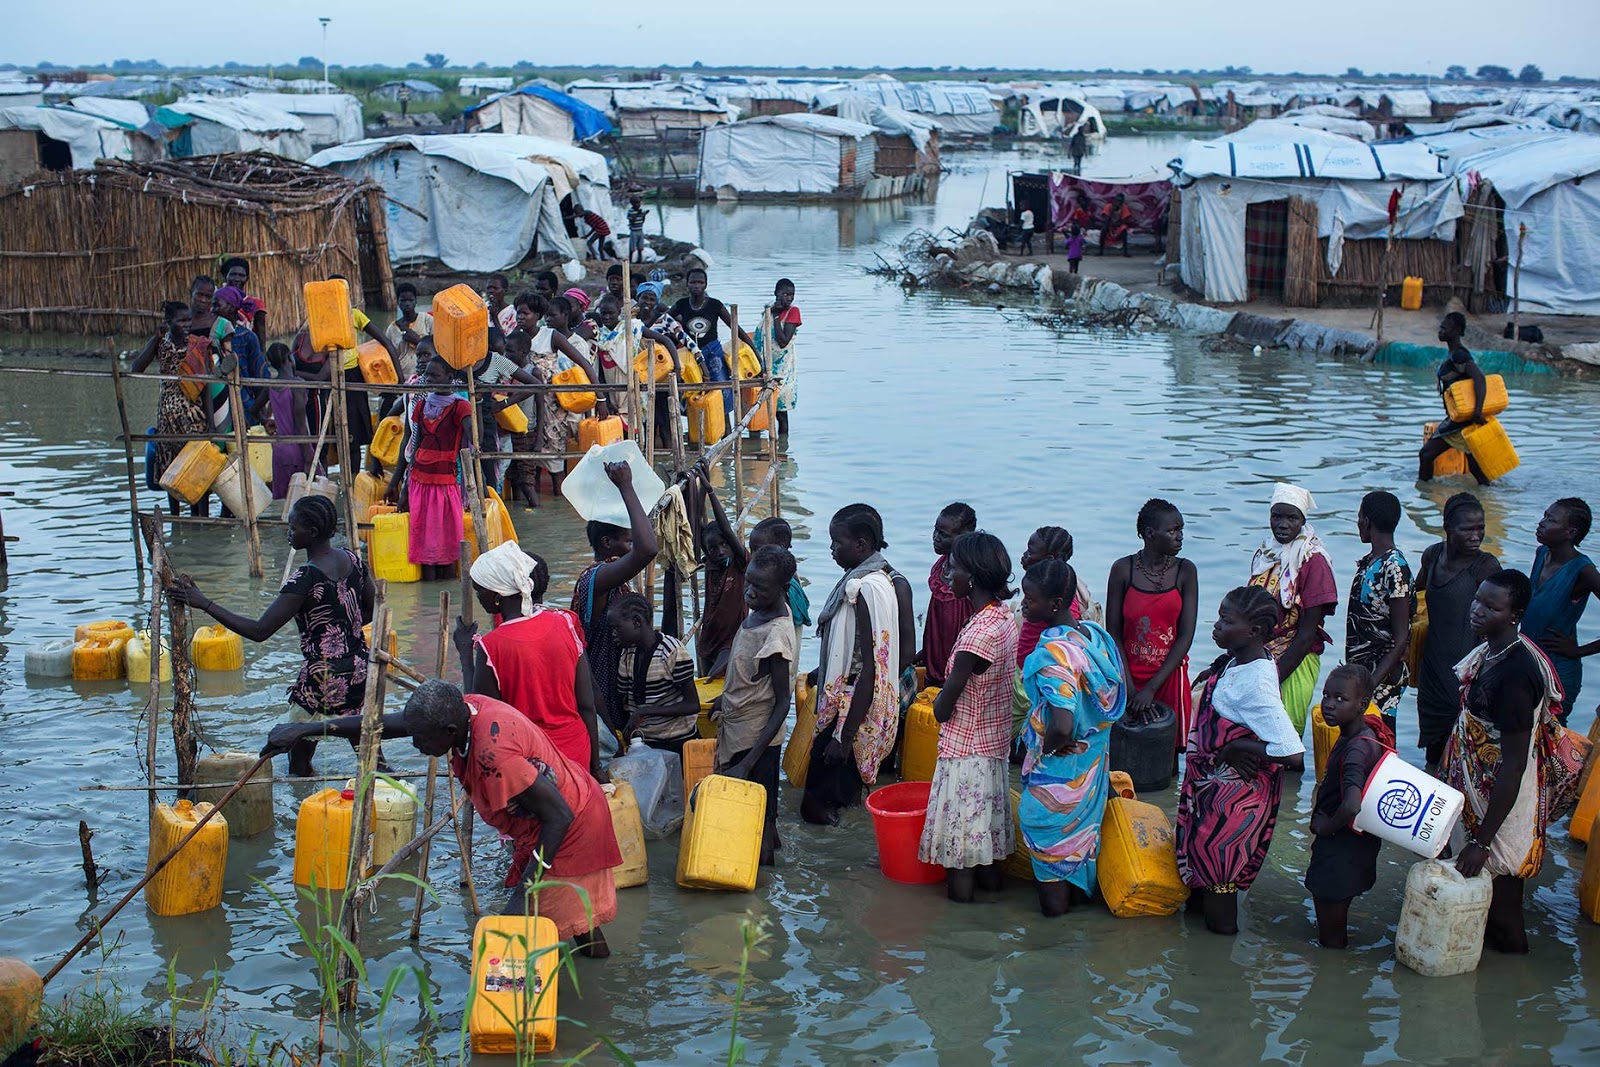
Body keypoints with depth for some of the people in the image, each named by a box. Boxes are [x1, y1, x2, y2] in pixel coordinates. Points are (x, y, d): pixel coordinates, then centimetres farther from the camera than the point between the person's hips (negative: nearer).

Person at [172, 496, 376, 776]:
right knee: (370, 758, 18)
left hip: (324, 681, -7)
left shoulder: (306, 577, -20)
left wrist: (204, 603, -21)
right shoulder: (352, 559, 1)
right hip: (360, 670, 7)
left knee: (298, 764, 9)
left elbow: (259, 631, -22)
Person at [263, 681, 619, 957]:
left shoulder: (494, 753, -35)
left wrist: (523, 891, -30)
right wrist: (308, 729, 4)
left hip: (571, 829, -9)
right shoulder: (464, 710, -8)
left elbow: (560, 816, -31)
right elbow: (385, 724, 4)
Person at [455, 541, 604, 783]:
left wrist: (466, 654, 1)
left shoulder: (491, 647, -18)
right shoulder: (565, 623, -3)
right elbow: (587, 705, 1)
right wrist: (595, 766, 11)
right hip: (576, 752, 5)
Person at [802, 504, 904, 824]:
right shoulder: (873, 579, 8)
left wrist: (844, 736, -25)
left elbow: (870, 669, -25)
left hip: (854, 712, -10)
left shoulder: (867, 589, -23)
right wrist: (822, 672, 38)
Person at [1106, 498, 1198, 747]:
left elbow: (1186, 636, -7)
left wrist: (1151, 688, -13)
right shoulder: (1124, 569, -6)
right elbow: (1113, 634, -3)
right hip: (1129, 675, 0)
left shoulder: (1185, 571, -4)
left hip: (1169, 677, 1)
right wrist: (1130, 689, -11)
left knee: (1168, 753, 4)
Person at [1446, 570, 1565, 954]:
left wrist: (1482, 842, -25)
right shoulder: (1489, 650, -2)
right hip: (1475, 785, 9)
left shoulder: (1514, 674, -31)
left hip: (1500, 798, -9)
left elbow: (1513, 764, -28)